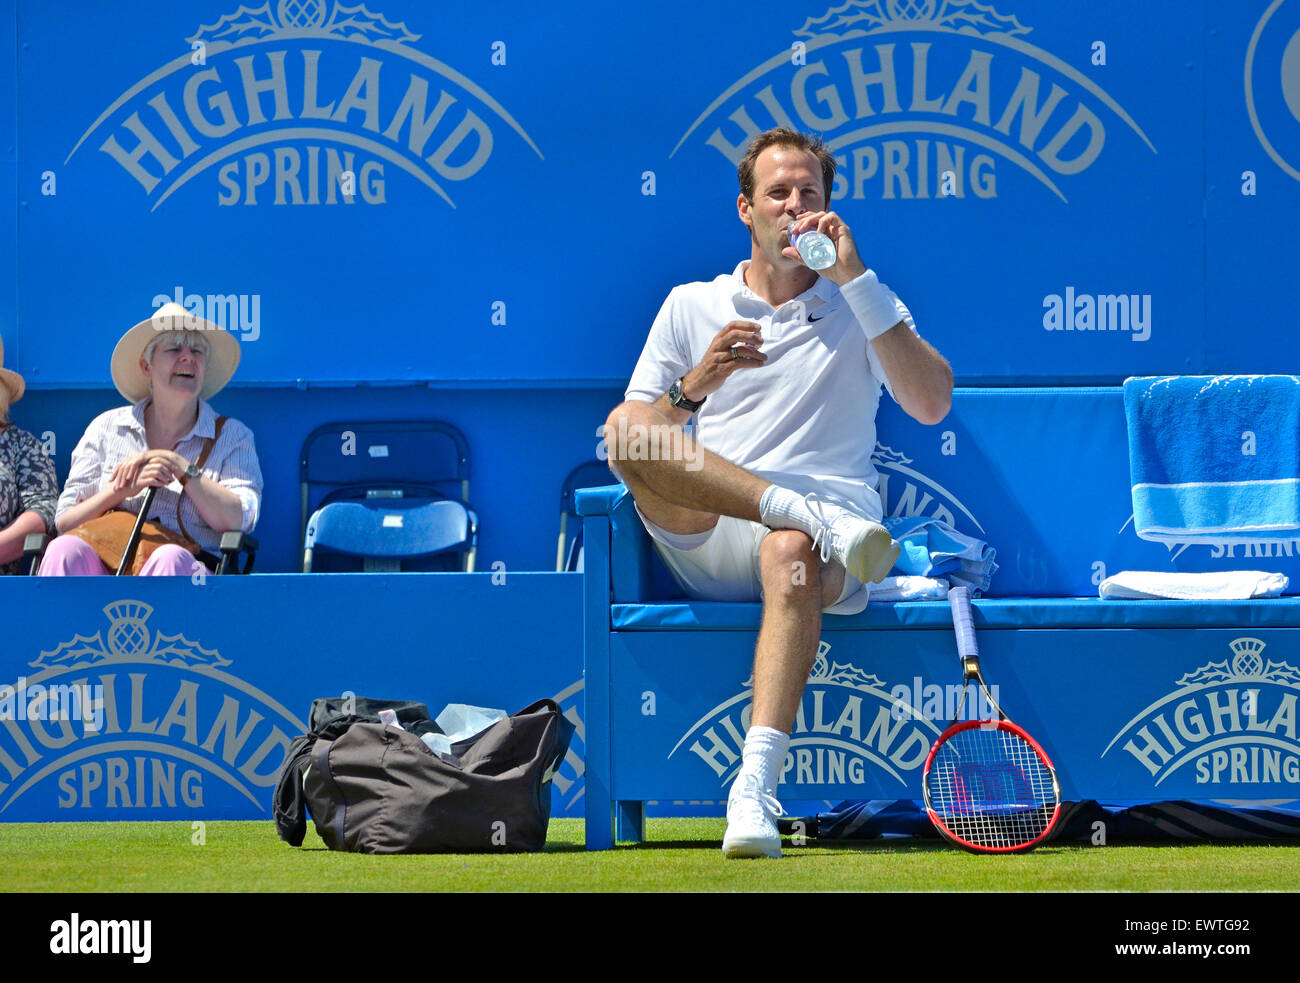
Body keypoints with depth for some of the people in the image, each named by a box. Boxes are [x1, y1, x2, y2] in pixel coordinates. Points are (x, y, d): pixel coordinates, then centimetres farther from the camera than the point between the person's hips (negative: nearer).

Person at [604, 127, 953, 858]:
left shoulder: (863, 308, 19)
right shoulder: (691, 306, 22)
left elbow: (931, 403, 0)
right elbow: (630, 441, 15)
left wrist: (855, 278, -3)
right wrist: (696, 386, -6)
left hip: (824, 548, -2)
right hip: (708, 546, 2)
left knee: (790, 553, -40)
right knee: (624, 428, -27)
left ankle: (755, 791, -52)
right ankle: (817, 517, -37)